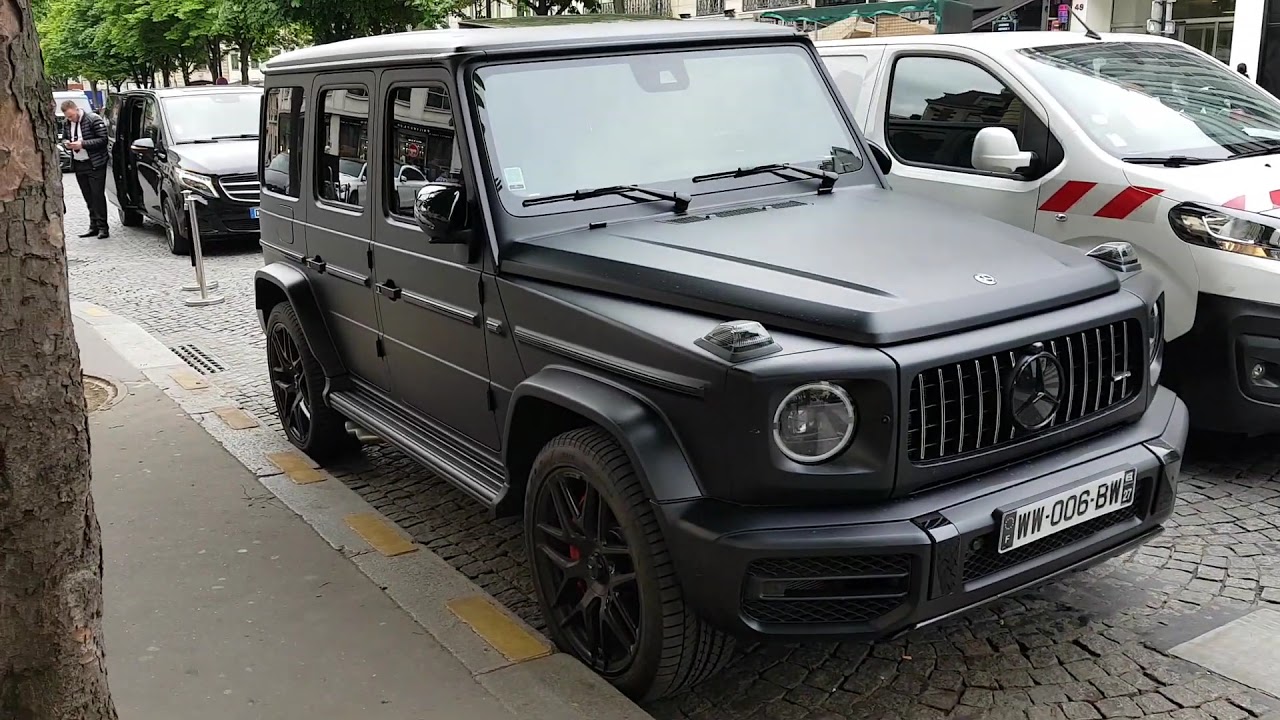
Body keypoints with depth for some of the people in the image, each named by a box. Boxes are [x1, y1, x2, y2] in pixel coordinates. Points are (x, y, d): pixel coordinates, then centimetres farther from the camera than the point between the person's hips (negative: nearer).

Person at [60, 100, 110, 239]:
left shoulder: (93, 120, -10)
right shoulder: (68, 123, 10)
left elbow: (103, 139, -14)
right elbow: (67, 138, 24)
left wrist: (82, 144, -20)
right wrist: (68, 144, -1)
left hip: (95, 164, -6)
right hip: (78, 165, 6)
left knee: (98, 195, -6)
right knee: (88, 198, 9)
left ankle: (102, 227, -4)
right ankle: (94, 226, 14)